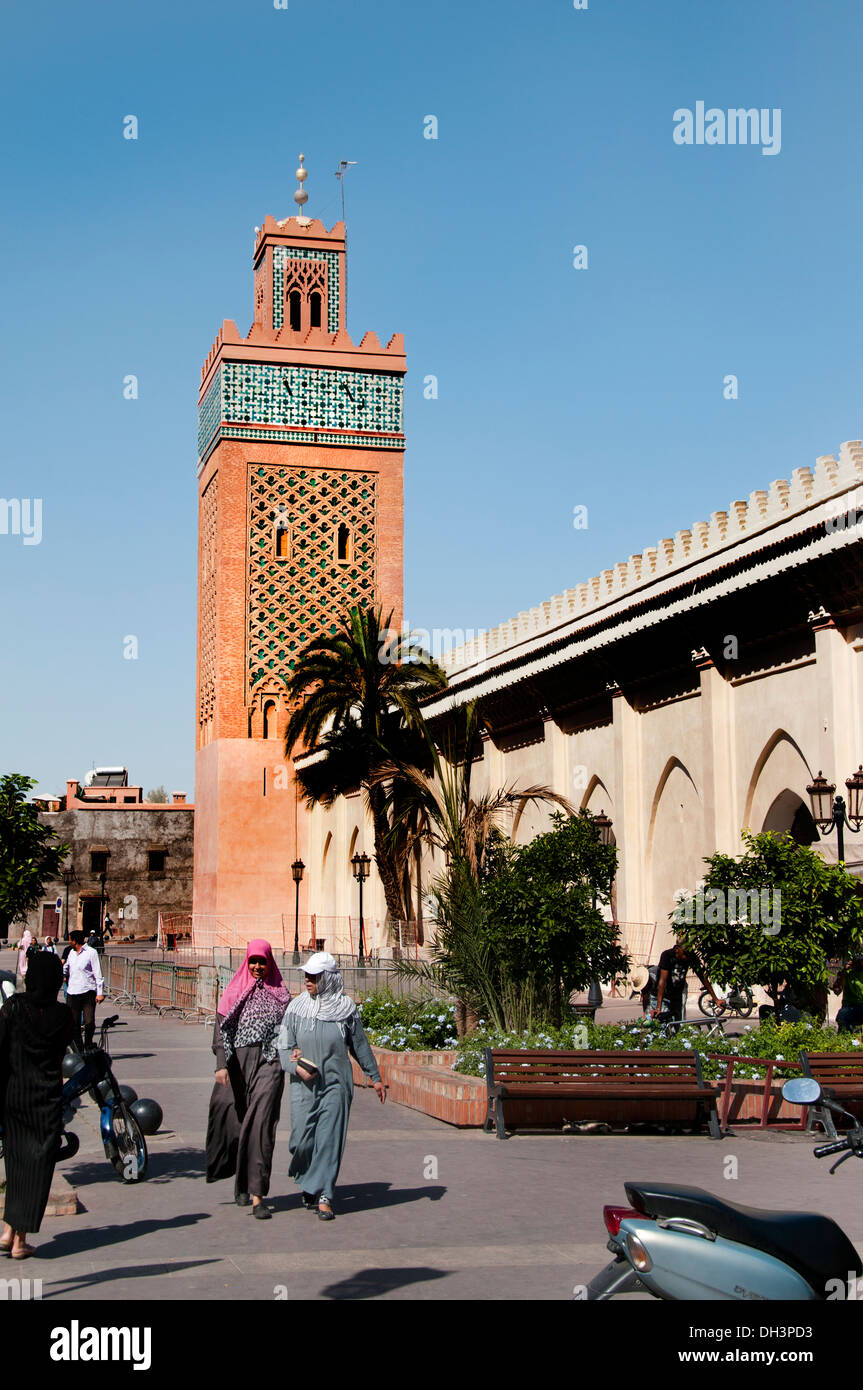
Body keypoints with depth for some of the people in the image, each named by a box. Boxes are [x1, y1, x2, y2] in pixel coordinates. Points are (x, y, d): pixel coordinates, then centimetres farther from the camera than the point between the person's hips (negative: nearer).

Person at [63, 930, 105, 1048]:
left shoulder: (91, 953, -3)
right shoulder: (71, 953, 15)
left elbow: (98, 974, -5)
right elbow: (65, 969, 34)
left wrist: (100, 993, -10)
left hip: (88, 992, -5)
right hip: (72, 993, 5)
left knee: (89, 1022, -13)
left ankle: (88, 1046, 8)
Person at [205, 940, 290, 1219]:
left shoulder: (280, 992, 10)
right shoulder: (235, 991, 8)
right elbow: (221, 1029, 0)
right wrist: (222, 1064, -11)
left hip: (269, 1062, -1)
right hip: (238, 1062, 1)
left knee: (261, 1123, -12)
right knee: (237, 1121, 7)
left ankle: (257, 1195, -15)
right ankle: (242, 1185, 29)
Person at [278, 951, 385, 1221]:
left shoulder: (345, 1007, 1)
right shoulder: (297, 1007, 1)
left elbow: (360, 1045, 11)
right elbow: (284, 1046, 2)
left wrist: (375, 1077, 16)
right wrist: (297, 1067, -17)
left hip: (336, 1084, -1)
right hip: (304, 1085, 1)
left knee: (330, 1139, -5)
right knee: (303, 1138, -1)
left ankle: (323, 1196, 1)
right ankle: (307, 1185, 26)